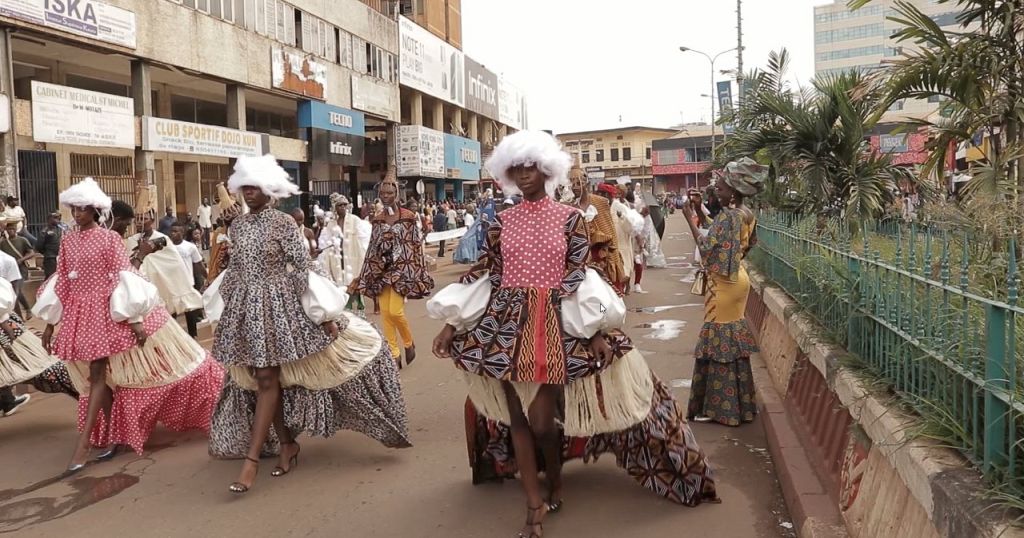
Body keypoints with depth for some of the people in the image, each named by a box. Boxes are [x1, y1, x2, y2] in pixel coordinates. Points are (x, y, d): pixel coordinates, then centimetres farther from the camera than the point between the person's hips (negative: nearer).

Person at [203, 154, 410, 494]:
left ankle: (251, 458, -4)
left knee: (267, 380, -7)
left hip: (276, 305, -6)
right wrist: (222, 305, 18)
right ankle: (286, 443, 20)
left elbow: (303, 268, -10)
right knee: (258, 380, 8)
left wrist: (323, 313, -14)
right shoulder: (238, 226, 9)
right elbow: (233, 270, 16)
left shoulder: (283, 223, -8)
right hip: (242, 309, 6)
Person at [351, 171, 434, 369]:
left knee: (395, 311, -13)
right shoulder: (377, 220, 8)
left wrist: (416, 273, -9)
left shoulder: (408, 217, -4)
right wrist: (365, 275, 7)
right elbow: (373, 248, 11)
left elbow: (415, 245, -5)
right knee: (385, 312, 3)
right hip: (381, 269, 5)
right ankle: (394, 354, 13)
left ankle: (409, 342, 14)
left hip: (402, 268, -5)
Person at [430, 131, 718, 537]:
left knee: (541, 419, -3)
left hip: (554, 324, -3)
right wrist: (452, 323, 3)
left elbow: (581, 276, -1)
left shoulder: (570, 218, 2)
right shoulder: (502, 222, 8)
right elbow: (485, 274, 8)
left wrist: (597, 330, -10)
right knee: (516, 415, 3)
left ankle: (555, 485, 27)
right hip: (507, 323, 3)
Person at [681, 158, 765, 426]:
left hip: (723, 283, -9)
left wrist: (690, 219, -20)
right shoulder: (747, 214, 6)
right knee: (732, 339, 16)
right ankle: (737, 402, 26)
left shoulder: (727, 216, -22)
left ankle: (719, 406, 8)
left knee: (720, 341, -1)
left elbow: (706, 248, -23)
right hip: (737, 278, 9)